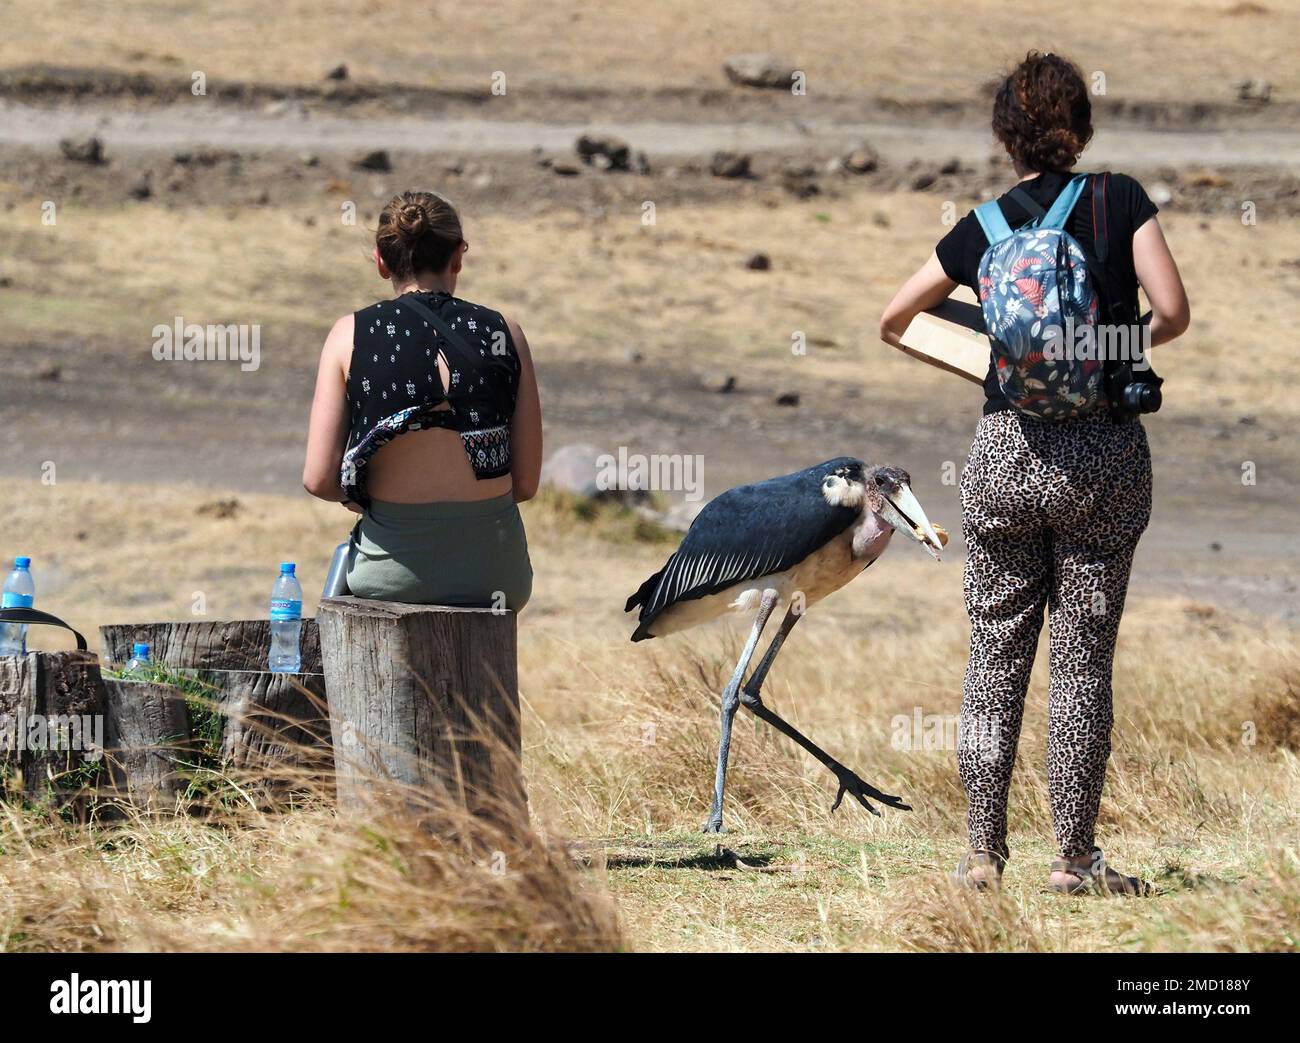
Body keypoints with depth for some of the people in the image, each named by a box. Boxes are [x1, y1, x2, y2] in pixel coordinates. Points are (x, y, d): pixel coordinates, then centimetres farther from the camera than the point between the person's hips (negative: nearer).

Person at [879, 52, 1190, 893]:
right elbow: (1174, 309, -9)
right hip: (1104, 453, -1)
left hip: (1007, 449, 1)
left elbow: (893, 321, 13)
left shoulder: (984, 228, 4)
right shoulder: (1121, 200, -2)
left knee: (996, 656, 9)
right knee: (1083, 660, 4)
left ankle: (983, 849, 8)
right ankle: (1076, 856, 6)